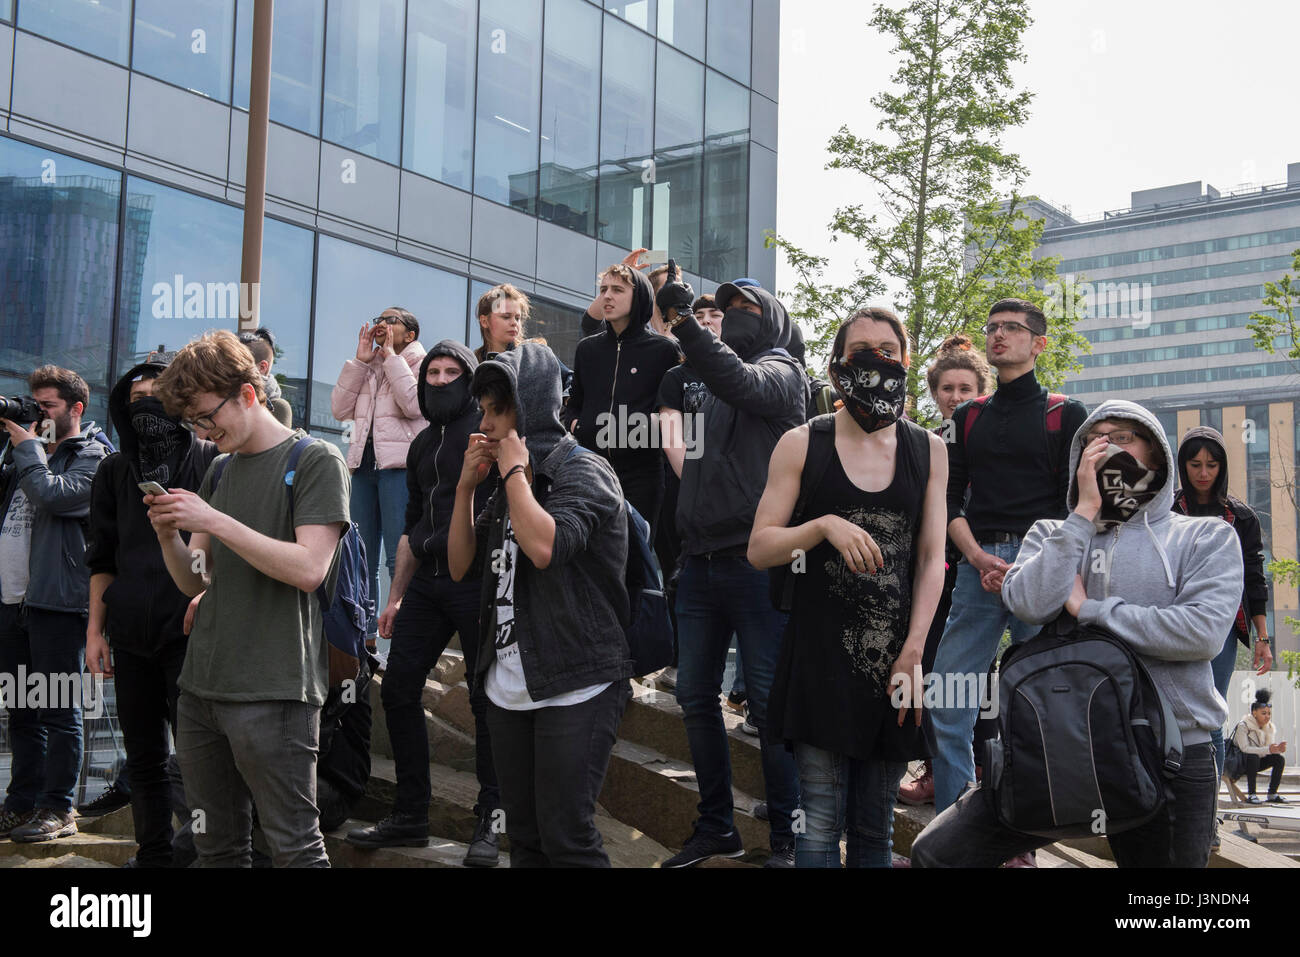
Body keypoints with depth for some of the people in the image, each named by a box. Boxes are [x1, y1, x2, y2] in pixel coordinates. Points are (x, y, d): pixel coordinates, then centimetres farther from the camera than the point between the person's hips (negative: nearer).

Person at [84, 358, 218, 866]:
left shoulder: (212, 461, 1)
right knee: (143, 754, 10)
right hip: (130, 633, 4)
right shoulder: (115, 470, 13)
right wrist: (95, 628, 11)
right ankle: (154, 854, 21)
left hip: (191, 628, -4)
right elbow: (103, 557, 16)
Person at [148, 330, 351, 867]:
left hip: (273, 694, -7)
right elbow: (194, 582, 16)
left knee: (294, 849, -4)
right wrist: (168, 537, -4)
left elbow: (309, 569, -16)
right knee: (217, 848, 12)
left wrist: (214, 522, -18)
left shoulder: (316, 462, -4)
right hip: (201, 686, 7)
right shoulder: (219, 470, 17)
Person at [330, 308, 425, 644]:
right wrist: (360, 360, 5)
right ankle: (363, 636, 15)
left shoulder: (421, 363, 4)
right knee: (361, 558, 8)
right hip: (364, 464, 6)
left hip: (399, 466, -6)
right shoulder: (367, 367, 21)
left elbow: (414, 404, -15)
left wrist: (390, 357, -6)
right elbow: (340, 409, 8)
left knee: (399, 559, -9)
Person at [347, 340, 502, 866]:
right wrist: (396, 597, 22)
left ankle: (490, 821, 6)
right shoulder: (422, 445, 20)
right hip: (426, 582, 7)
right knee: (398, 688, 5)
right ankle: (410, 816, 14)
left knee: (486, 699, -3)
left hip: (477, 579, -7)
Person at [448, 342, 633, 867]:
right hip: (509, 688, 8)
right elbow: (461, 566, 13)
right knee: (524, 837, 12)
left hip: (573, 690, -8)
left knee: (566, 840, -7)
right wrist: (467, 486, 4)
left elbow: (545, 545, -27)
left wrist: (515, 469, -14)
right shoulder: (509, 485, 15)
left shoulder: (584, 471, -9)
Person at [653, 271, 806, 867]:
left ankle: (787, 837, 6)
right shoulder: (705, 374, 20)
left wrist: (686, 324, -28)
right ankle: (716, 829, 21)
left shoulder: (779, 370, 0)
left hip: (755, 562, -7)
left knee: (767, 702, -4)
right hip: (700, 562, 7)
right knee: (695, 697, 9)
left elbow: (740, 382, -22)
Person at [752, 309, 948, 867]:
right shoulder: (802, 445, 2)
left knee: (875, 829, 10)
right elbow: (759, 549, 0)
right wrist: (824, 526, -18)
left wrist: (912, 653, -5)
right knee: (820, 829, -2)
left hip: (895, 658, 2)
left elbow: (931, 559, 5)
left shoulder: (928, 450, 8)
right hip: (821, 653, -2)